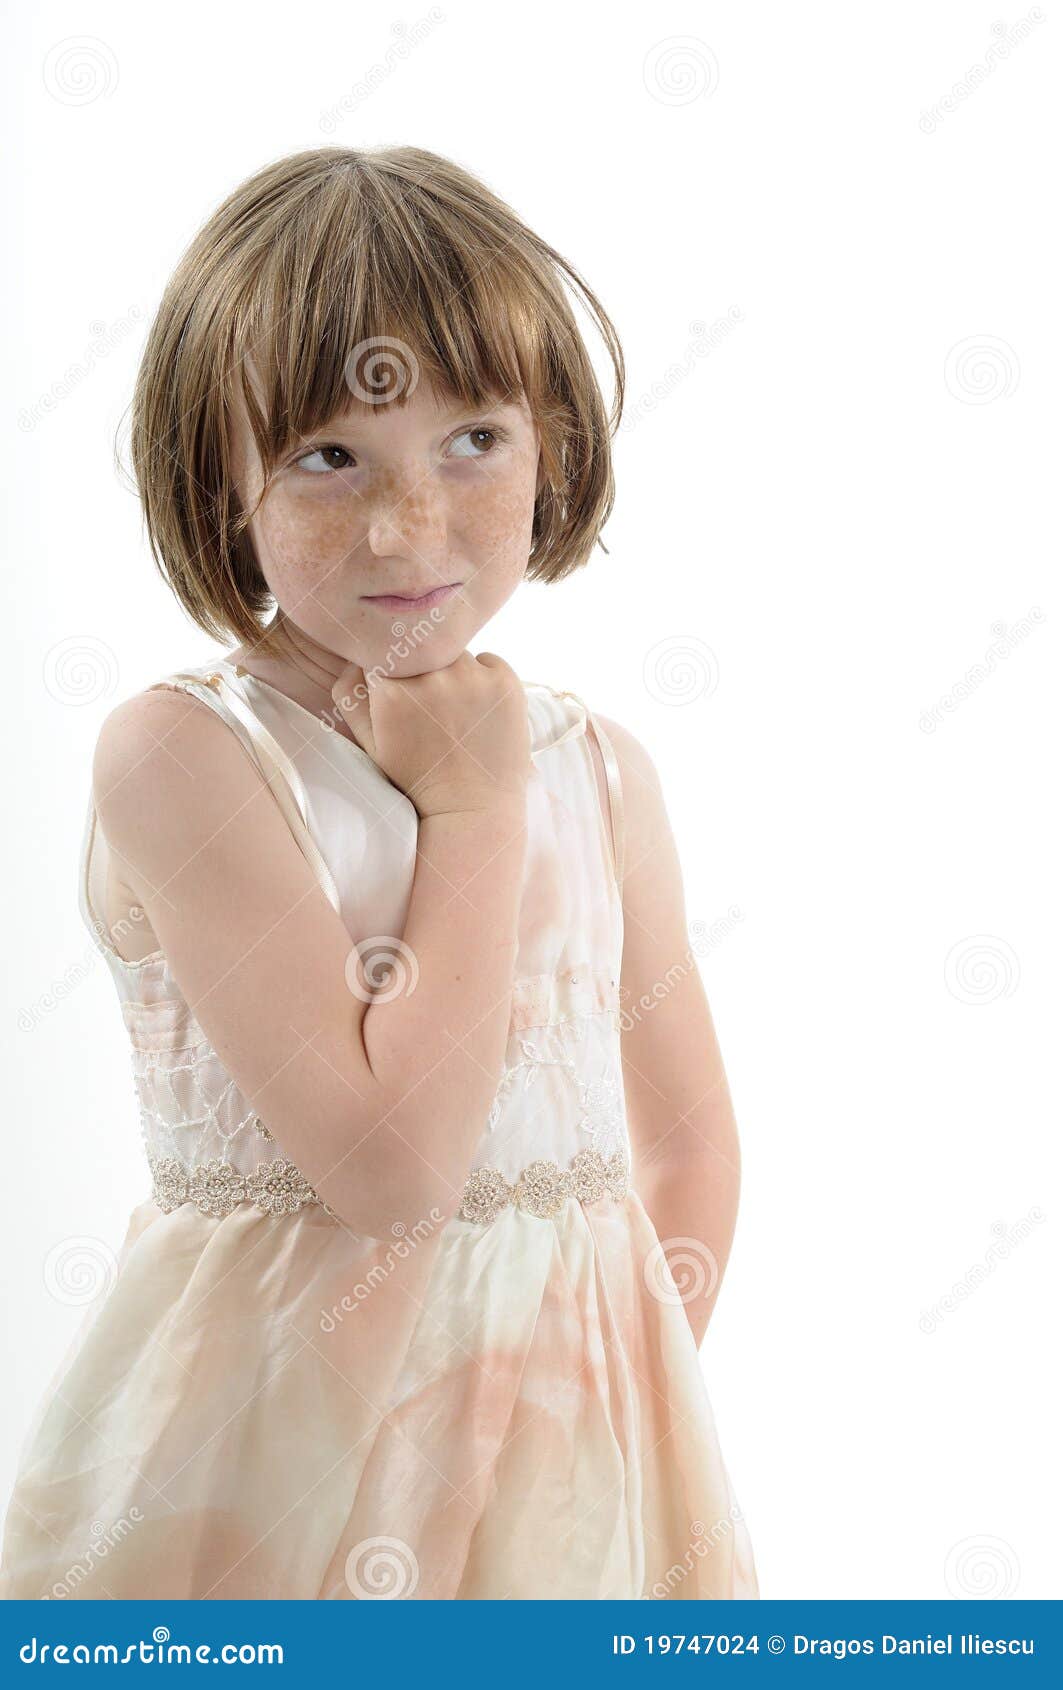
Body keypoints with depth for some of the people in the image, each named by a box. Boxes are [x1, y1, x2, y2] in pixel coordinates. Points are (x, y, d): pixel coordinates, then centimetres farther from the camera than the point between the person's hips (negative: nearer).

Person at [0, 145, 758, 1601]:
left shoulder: (602, 773, 0)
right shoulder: (176, 756, -16)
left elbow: (687, 1137, 9)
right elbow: (391, 1162, -24)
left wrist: (637, 1389, -1)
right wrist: (473, 812, -17)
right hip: (277, 1430, -4)